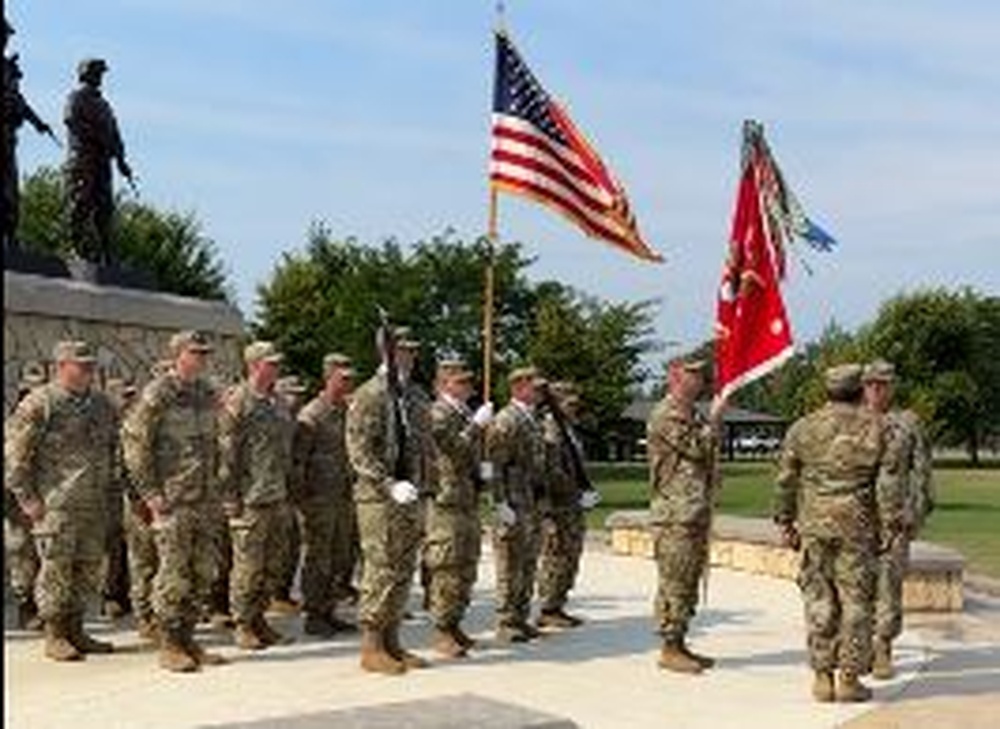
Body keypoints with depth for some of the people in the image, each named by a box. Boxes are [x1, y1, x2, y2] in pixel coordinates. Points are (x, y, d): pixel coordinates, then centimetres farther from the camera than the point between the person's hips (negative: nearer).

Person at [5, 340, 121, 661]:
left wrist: (112, 488, 15)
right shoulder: (40, 403, -8)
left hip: (94, 504, 6)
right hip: (56, 505, -6)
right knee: (56, 569, -2)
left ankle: (75, 630, 21)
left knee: (89, 569, 10)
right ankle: (54, 636, 8)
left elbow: (113, 449, 22)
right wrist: (26, 497, -11)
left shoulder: (102, 404, 11)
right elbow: (14, 452, -9)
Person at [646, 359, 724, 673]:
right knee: (674, 582, -6)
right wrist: (714, 418, -9)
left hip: (697, 513, 10)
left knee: (689, 582, 12)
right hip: (675, 514, -10)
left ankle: (679, 644, 18)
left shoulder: (692, 415, 19)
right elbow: (697, 448, -20)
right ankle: (669, 649, -1)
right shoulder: (665, 415, -12)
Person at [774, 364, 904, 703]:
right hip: (858, 525, -1)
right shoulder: (877, 428, 2)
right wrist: (890, 526, 1)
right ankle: (850, 679, 7)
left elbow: (785, 480, 6)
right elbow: (888, 482, -3)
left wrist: (785, 522, 13)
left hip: (815, 525, 1)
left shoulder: (803, 428, 4)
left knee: (819, 599, 6)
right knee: (856, 601, 5)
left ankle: (822, 677, 8)